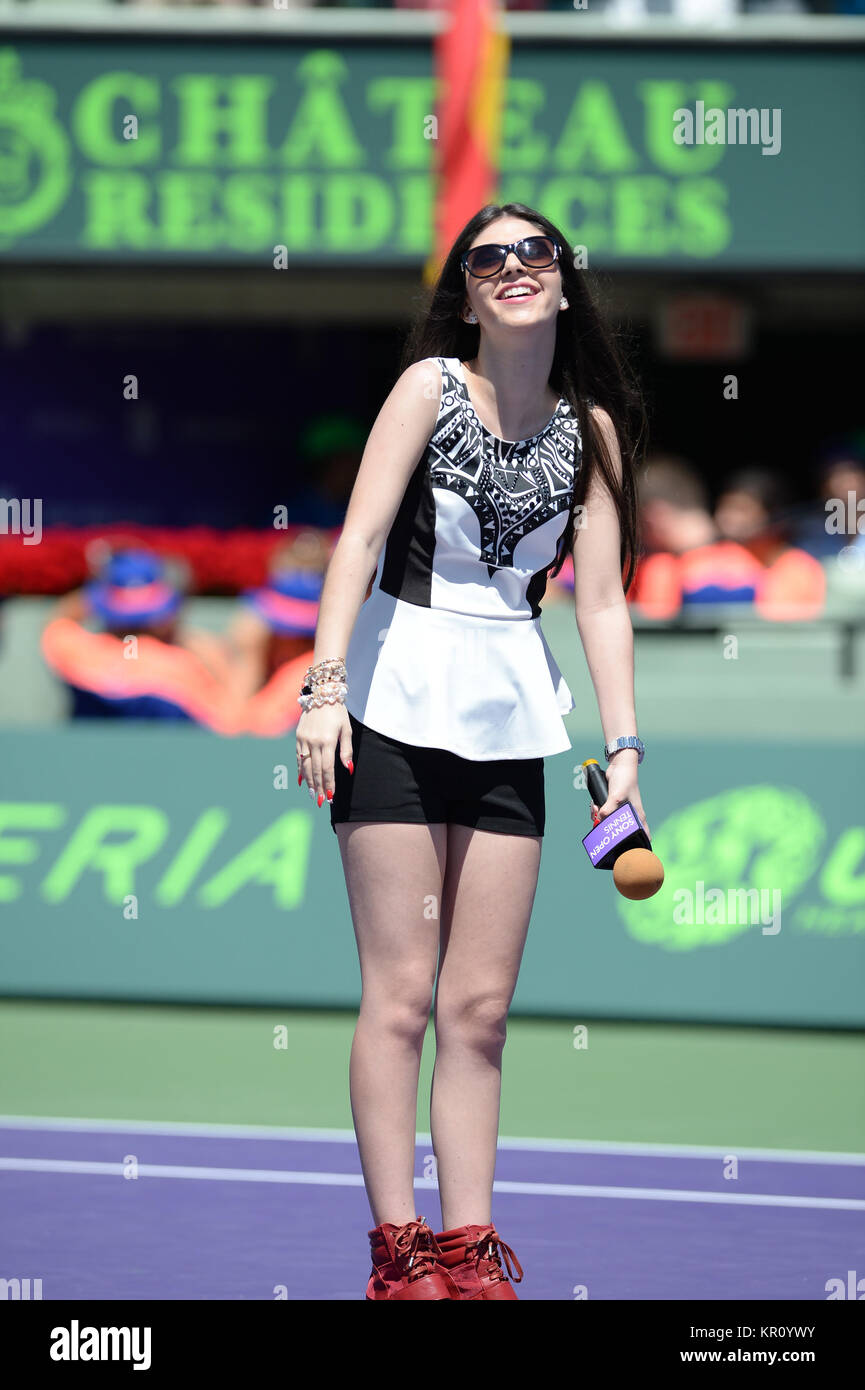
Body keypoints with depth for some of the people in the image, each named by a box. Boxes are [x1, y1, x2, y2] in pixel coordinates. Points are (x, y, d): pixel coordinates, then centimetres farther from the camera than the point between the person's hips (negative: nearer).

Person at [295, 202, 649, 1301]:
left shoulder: (591, 426, 6)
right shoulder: (431, 385, -5)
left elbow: (601, 599, 5)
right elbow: (360, 534, -11)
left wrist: (623, 748, -2)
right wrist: (324, 686, -20)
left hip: (512, 715, 4)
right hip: (398, 699, -4)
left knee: (483, 1006, 4)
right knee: (403, 991, -5)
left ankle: (469, 1248, 8)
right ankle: (398, 1251, -2)